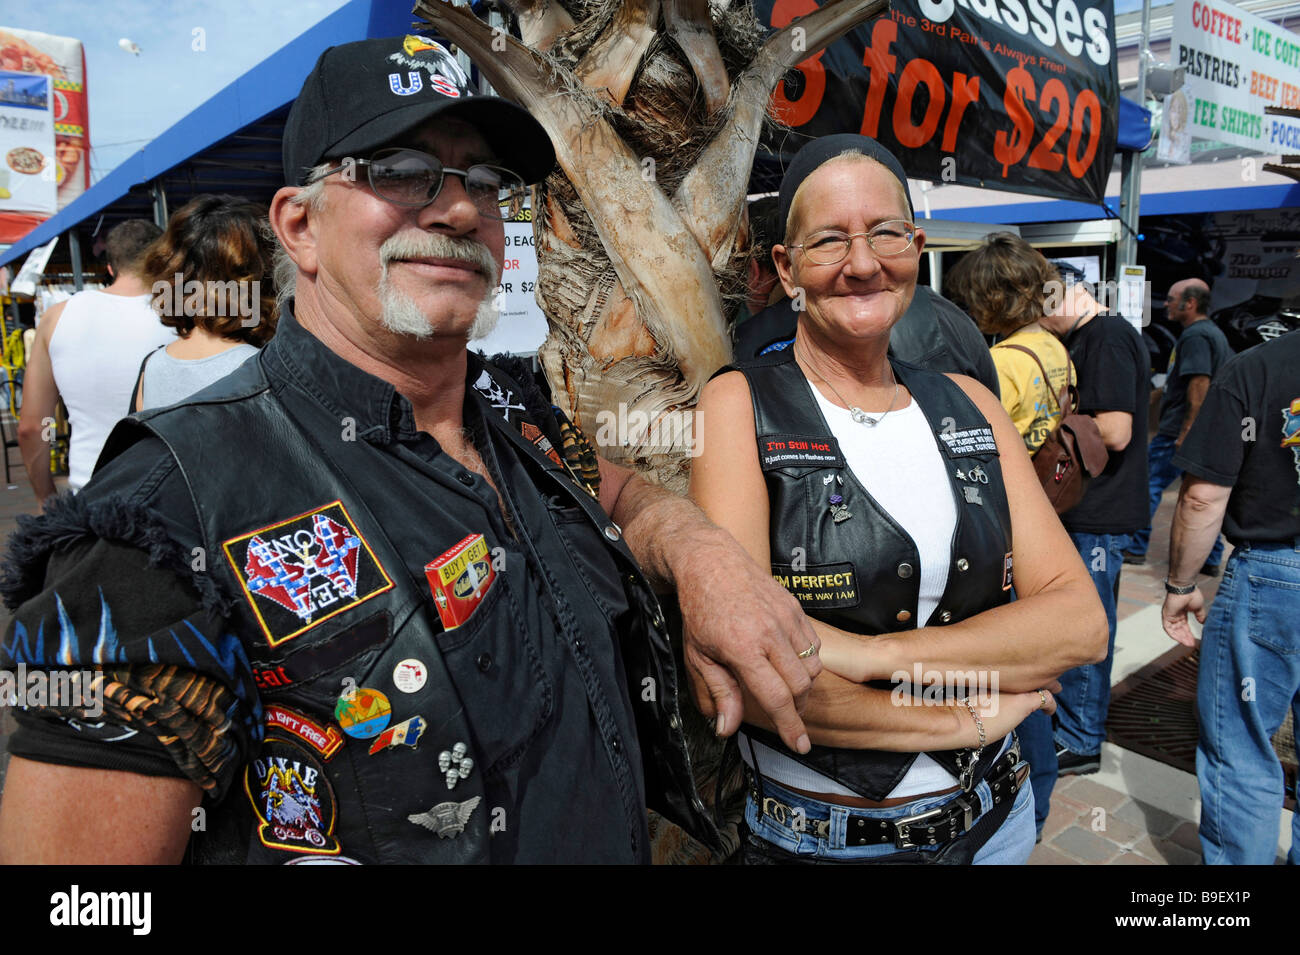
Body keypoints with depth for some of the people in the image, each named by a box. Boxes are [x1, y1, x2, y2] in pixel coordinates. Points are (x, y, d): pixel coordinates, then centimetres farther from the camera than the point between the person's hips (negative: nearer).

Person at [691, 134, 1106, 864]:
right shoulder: (740, 406, -13)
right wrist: (964, 718, -16)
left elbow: (1080, 621, -8)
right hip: (811, 840, -3)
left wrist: (875, 653, -22)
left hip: (993, 821, 4)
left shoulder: (969, 404, 1)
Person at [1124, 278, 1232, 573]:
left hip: (1180, 430, -10)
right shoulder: (1217, 333, 17)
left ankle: (1135, 547, 5)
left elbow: (1199, 384, -23)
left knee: (1149, 484, -1)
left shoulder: (1195, 336, -14)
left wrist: (1186, 433, -24)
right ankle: (1212, 558, 16)